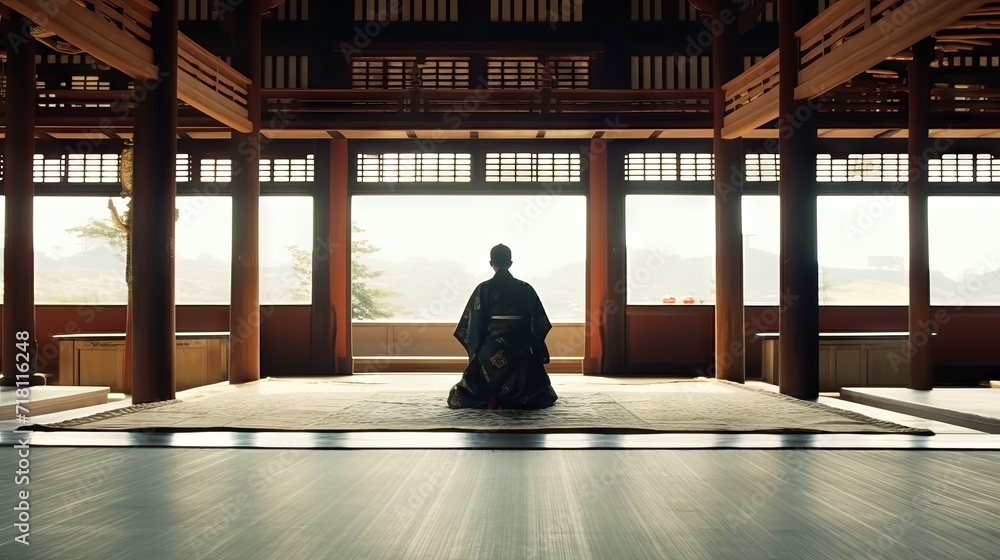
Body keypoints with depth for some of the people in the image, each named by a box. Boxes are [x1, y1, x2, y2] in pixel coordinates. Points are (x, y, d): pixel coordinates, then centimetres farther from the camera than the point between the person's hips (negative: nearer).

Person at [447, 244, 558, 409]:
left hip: (491, 348, -1)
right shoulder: (525, 289, 0)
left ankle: (490, 400, -14)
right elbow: (537, 324, 3)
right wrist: (538, 352, 11)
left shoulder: (483, 289, -4)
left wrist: (475, 351, 7)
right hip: (519, 348, 1)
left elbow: (474, 324, -3)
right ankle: (516, 398, -12)